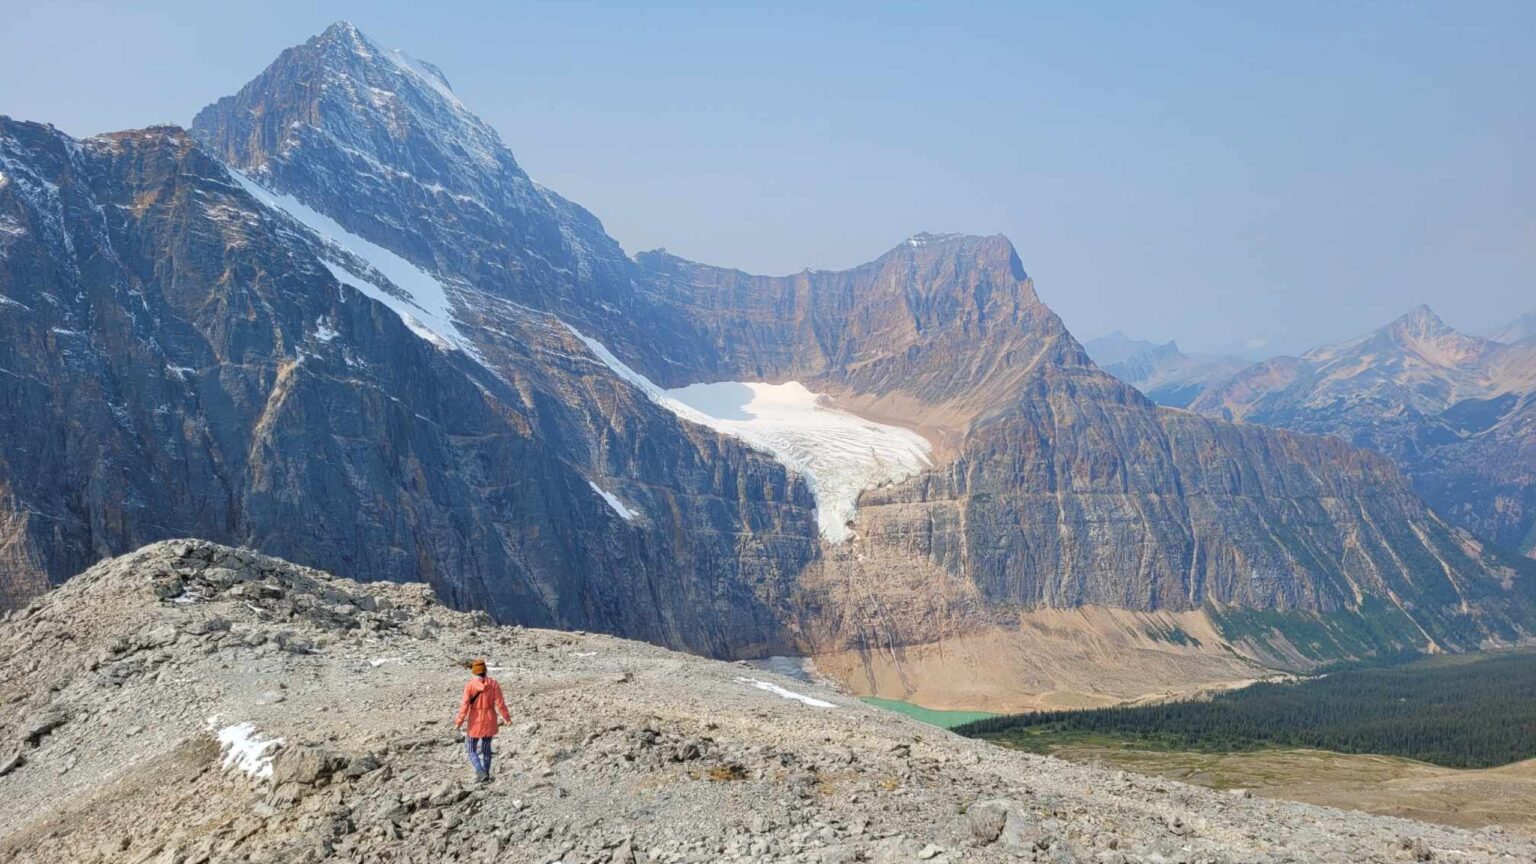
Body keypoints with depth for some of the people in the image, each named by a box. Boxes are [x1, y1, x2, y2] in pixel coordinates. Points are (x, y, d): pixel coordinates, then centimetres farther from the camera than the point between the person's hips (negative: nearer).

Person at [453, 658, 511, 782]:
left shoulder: (470, 685, -14)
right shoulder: (493, 684, -7)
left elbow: (465, 705, -14)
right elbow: (500, 703, -6)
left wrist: (459, 721, -5)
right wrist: (506, 717, 7)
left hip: (475, 721, -3)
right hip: (489, 721, 3)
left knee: (472, 749, 9)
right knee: (486, 748, 18)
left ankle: (480, 771, -10)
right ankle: (485, 774, 21)